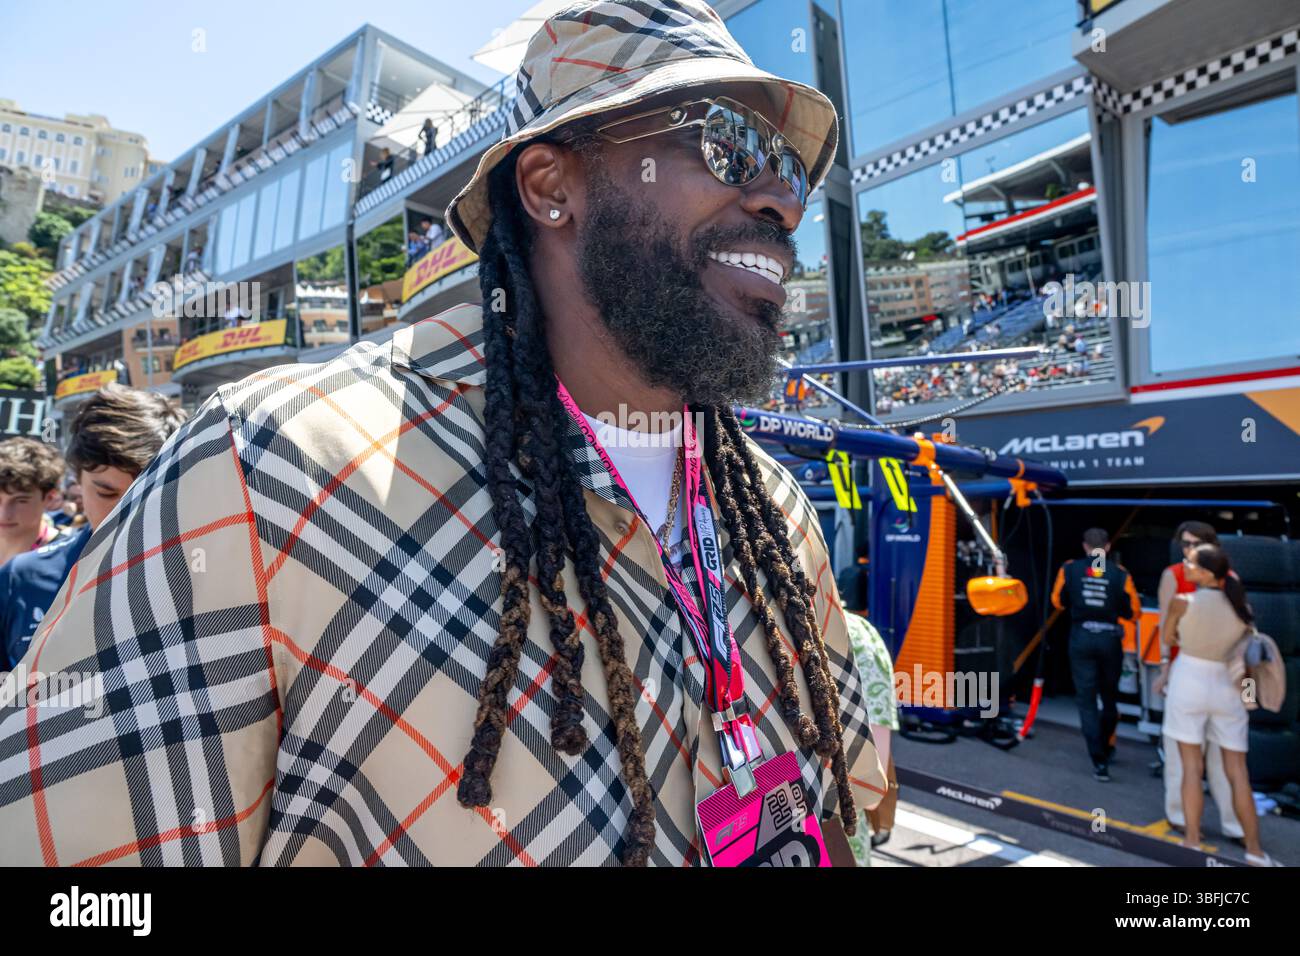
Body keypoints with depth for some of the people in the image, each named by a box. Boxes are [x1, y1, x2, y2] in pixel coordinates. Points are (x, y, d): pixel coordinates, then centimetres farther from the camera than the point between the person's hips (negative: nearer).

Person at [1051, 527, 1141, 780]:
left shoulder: (1069, 569, -3)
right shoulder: (1120, 573, -5)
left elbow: (1058, 601, 7)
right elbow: (1133, 612, 0)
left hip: (1081, 638, -1)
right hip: (1109, 639, 1)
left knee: (1086, 699, 4)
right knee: (1109, 696, 21)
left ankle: (1100, 761, -3)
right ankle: (1105, 747, 38)